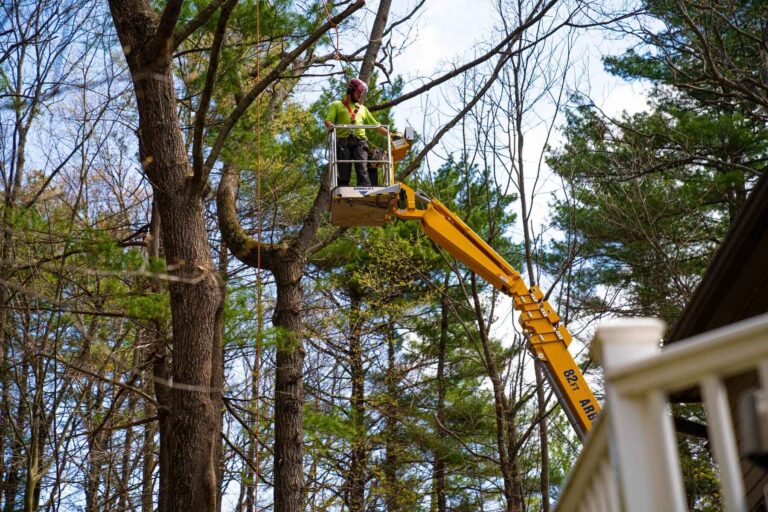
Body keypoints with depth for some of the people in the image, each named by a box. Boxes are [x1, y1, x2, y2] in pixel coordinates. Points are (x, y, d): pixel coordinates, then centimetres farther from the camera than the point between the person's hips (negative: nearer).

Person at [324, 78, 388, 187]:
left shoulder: (362, 108, 31)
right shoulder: (336, 105, 22)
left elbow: (376, 125, 28)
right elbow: (328, 120, 6)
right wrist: (330, 126, -18)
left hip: (359, 142, 2)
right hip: (343, 141, -2)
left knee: (362, 170, -16)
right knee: (344, 174, -9)